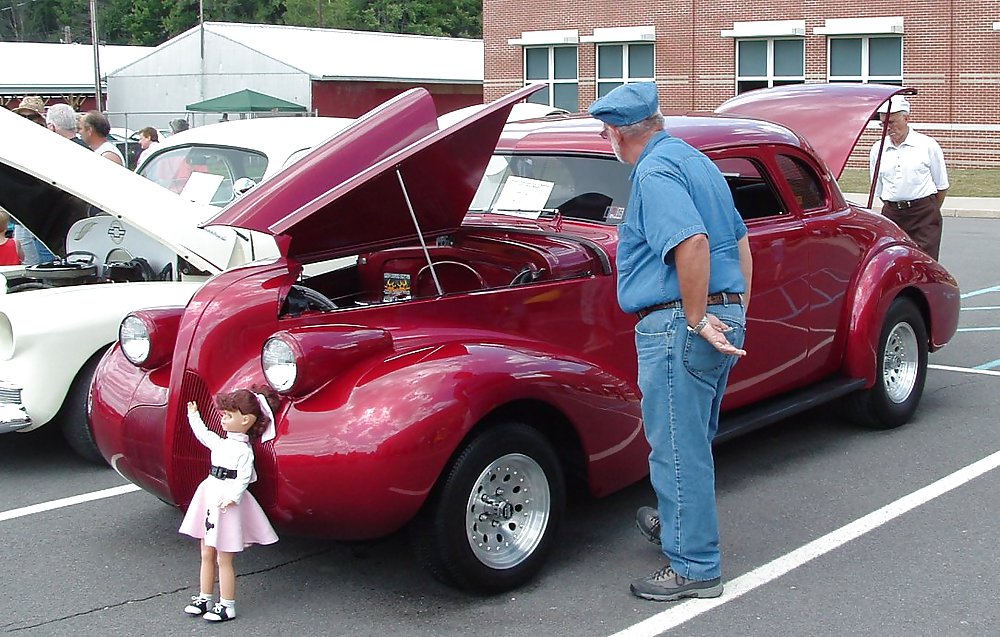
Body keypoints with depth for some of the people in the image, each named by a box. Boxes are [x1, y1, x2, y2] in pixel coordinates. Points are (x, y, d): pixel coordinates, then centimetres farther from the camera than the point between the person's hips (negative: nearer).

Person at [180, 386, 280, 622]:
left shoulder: (244, 450, -13)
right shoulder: (220, 443, 11)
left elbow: (243, 479, -19)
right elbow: (203, 435, 31)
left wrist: (232, 497, -31)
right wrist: (194, 416, 39)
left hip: (226, 503, -8)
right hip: (209, 497, 8)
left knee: (224, 559, -3)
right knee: (207, 555, 15)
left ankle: (227, 607, 4)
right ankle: (204, 599, 25)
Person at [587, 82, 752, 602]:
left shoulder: (654, 172, -14)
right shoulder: (695, 160, 16)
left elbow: (692, 242, -29)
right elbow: (739, 240, 22)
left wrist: (697, 320, -22)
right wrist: (736, 312, 21)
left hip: (676, 325, -10)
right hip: (725, 317, 10)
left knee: (678, 447, -1)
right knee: (692, 439, 24)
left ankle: (695, 568, 7)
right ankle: (677, 523, 42)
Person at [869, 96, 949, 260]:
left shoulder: (928, 146, 1)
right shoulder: (878, 149, 8)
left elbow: (942, 187, 9)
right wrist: (894, 209, 15)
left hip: (924, 215, -3)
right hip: (891, 214, 3)